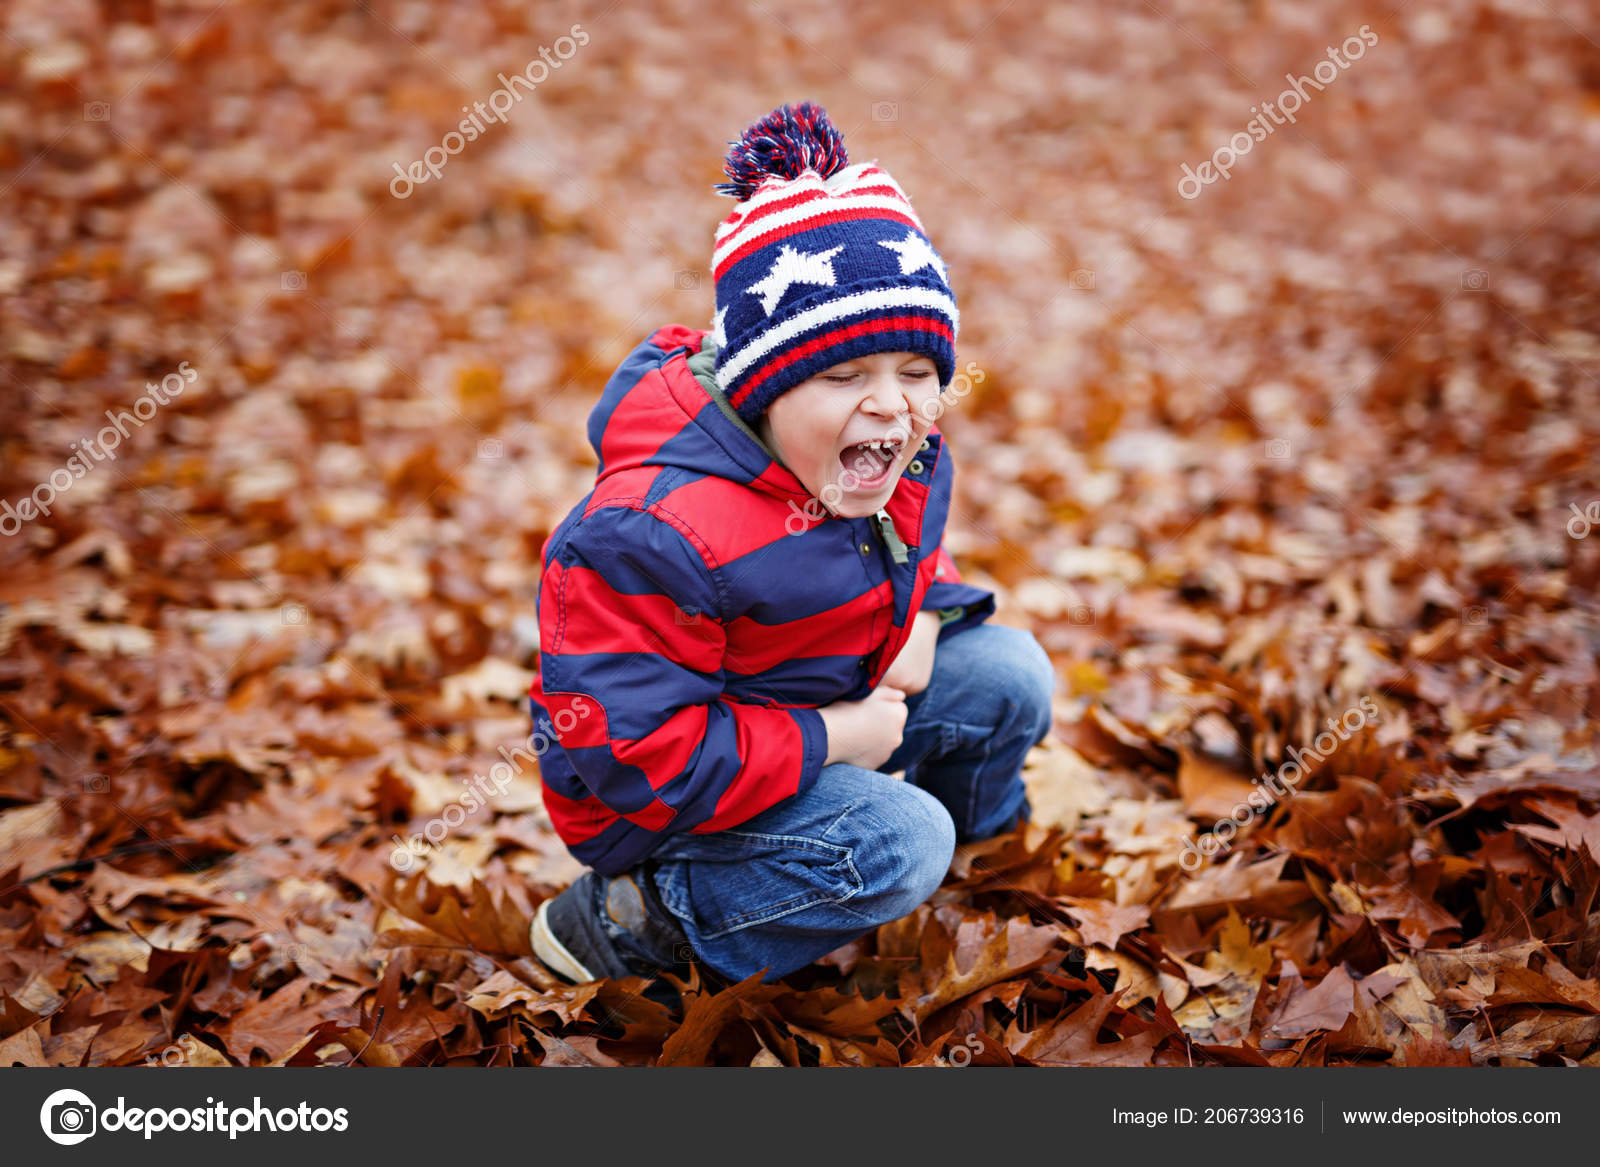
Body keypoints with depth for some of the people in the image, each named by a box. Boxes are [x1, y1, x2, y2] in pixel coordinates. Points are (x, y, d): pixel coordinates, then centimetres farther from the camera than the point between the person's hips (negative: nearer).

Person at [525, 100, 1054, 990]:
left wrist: (924, 612, -10)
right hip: (656, 799, -8)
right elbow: (631, 748, -34)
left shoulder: (904, 456, -9)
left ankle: (974, 851, 27)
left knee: (1009, 673, -1)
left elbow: (913, 548, 15)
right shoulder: (662, 530, -37)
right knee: (896, 847, -28)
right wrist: (829, 740, -28)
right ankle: (632, 917, -12)